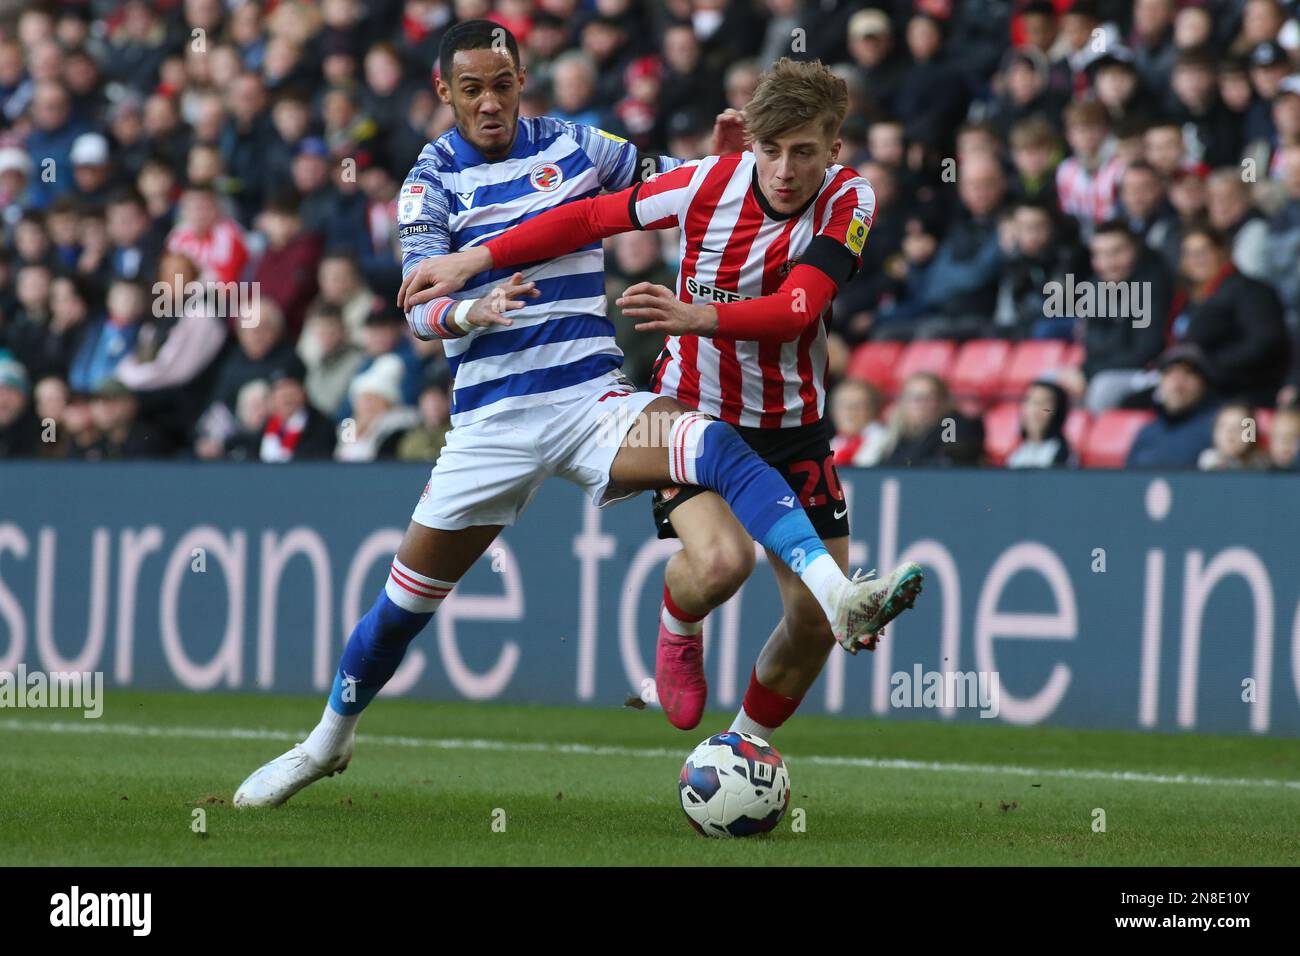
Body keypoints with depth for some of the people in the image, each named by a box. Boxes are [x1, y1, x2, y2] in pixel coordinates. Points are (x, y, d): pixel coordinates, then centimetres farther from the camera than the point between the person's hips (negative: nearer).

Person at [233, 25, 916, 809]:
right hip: (491, 418, 0)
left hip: (592, 401, 0)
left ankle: (839, 598, -43)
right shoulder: (434, 179, 0)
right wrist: (473, 310, -35)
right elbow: (420, 306, -12)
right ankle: (328, 742, 31)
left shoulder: (572, 147, 6)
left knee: (717, 448, -29)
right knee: (406, 599, 7)